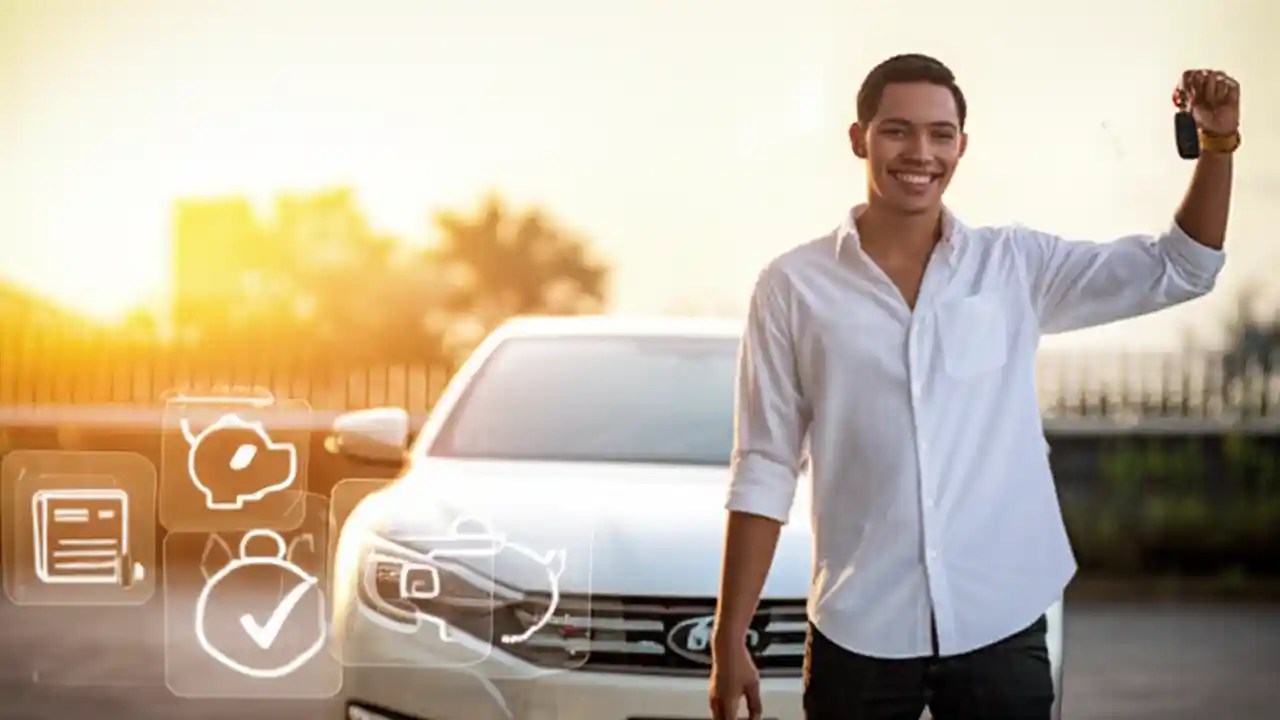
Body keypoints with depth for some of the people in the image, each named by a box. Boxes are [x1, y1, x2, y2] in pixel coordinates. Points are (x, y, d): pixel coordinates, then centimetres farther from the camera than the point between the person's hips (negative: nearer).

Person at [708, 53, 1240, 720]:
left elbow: (1179, 270, 5)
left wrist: (1216, 145, -10)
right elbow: (764, 470, 0)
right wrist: (729, 641, -2)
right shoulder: (794, 286, -1)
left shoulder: (1016, 266, 5)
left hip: (999, 626, 1)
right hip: (858, 637, -1)